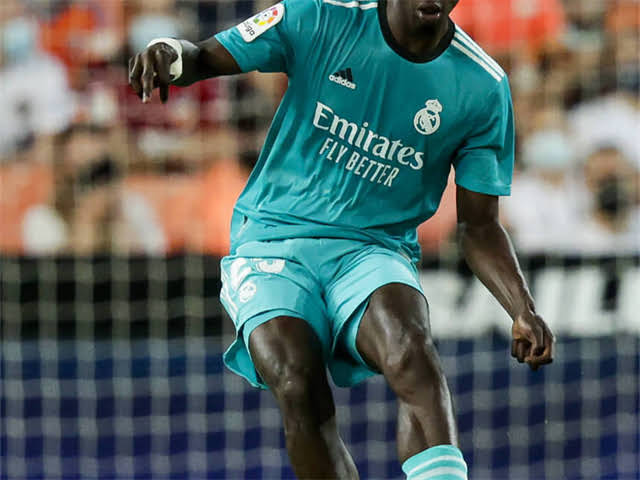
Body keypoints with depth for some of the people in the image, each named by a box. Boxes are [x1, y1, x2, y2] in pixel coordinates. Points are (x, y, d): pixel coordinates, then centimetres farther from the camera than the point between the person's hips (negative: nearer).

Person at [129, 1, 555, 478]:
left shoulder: (483, 87, 1)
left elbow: (478, 226, 7)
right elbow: (206, 59, 0)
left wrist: (524, 311, -9)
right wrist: (171, 53, -26)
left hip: (374, 249, 0)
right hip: (273, 239, 0)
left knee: (409, 347, -35)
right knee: (298, 385, -30)